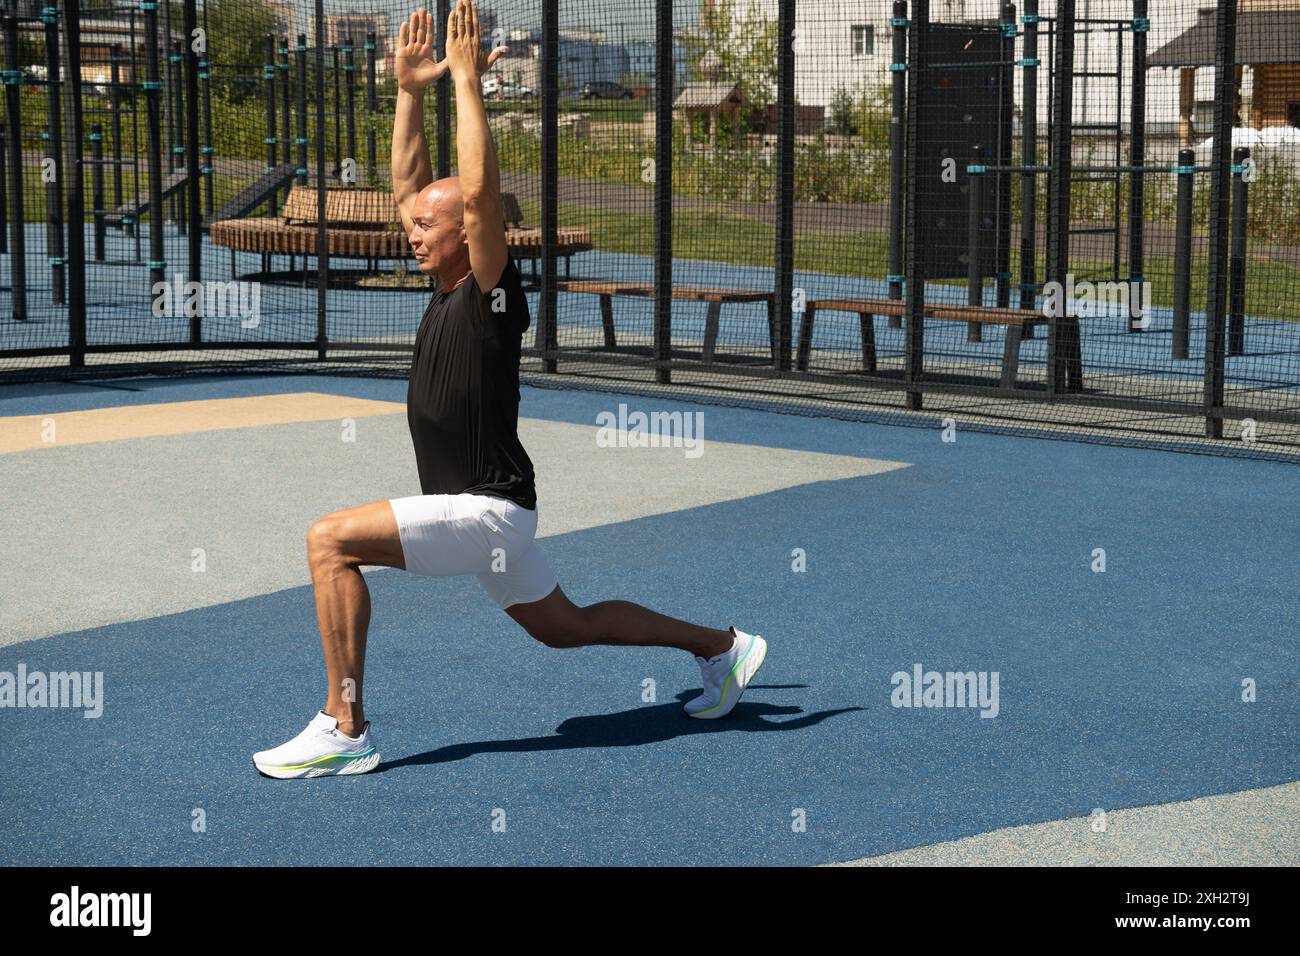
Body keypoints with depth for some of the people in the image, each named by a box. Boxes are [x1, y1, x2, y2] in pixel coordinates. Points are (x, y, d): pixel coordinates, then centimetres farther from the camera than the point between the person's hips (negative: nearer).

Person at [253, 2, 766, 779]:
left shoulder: (493, 293, -15)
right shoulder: (448, 289, 8)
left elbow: (480, 193, -29)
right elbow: (410, 186, 13)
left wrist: (468, 82, -25)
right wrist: (411, 90, 4)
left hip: (488, 510, -10)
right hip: (476, 511, 10)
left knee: (332, 540, -20)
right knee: (565, 626, 21)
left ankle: (346, 729, -17)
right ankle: (723, 647, 32)